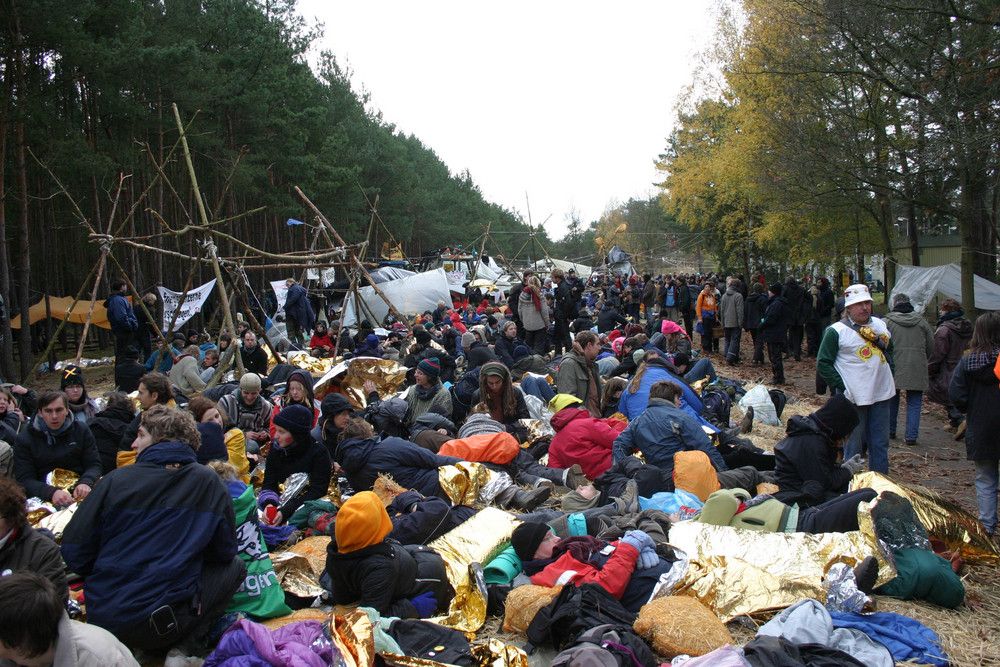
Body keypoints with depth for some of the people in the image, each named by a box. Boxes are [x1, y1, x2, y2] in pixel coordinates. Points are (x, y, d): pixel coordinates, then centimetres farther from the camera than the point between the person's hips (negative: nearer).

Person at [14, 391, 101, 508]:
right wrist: (51, 492, -24)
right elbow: (24, 480, -4)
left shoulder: (81, 430, 9)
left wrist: (85, 483, -17)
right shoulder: (24, 439, 3)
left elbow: (94, 465, 7)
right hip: (44, 497, 0)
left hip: (79, 491, 0)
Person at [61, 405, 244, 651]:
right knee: (235, 567, 19)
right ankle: (186, 643, 6)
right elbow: (225, 552, 6)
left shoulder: (116, 480, -3)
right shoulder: (209, 483, -3)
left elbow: (73, 554, -1)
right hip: (164, 624, -3)